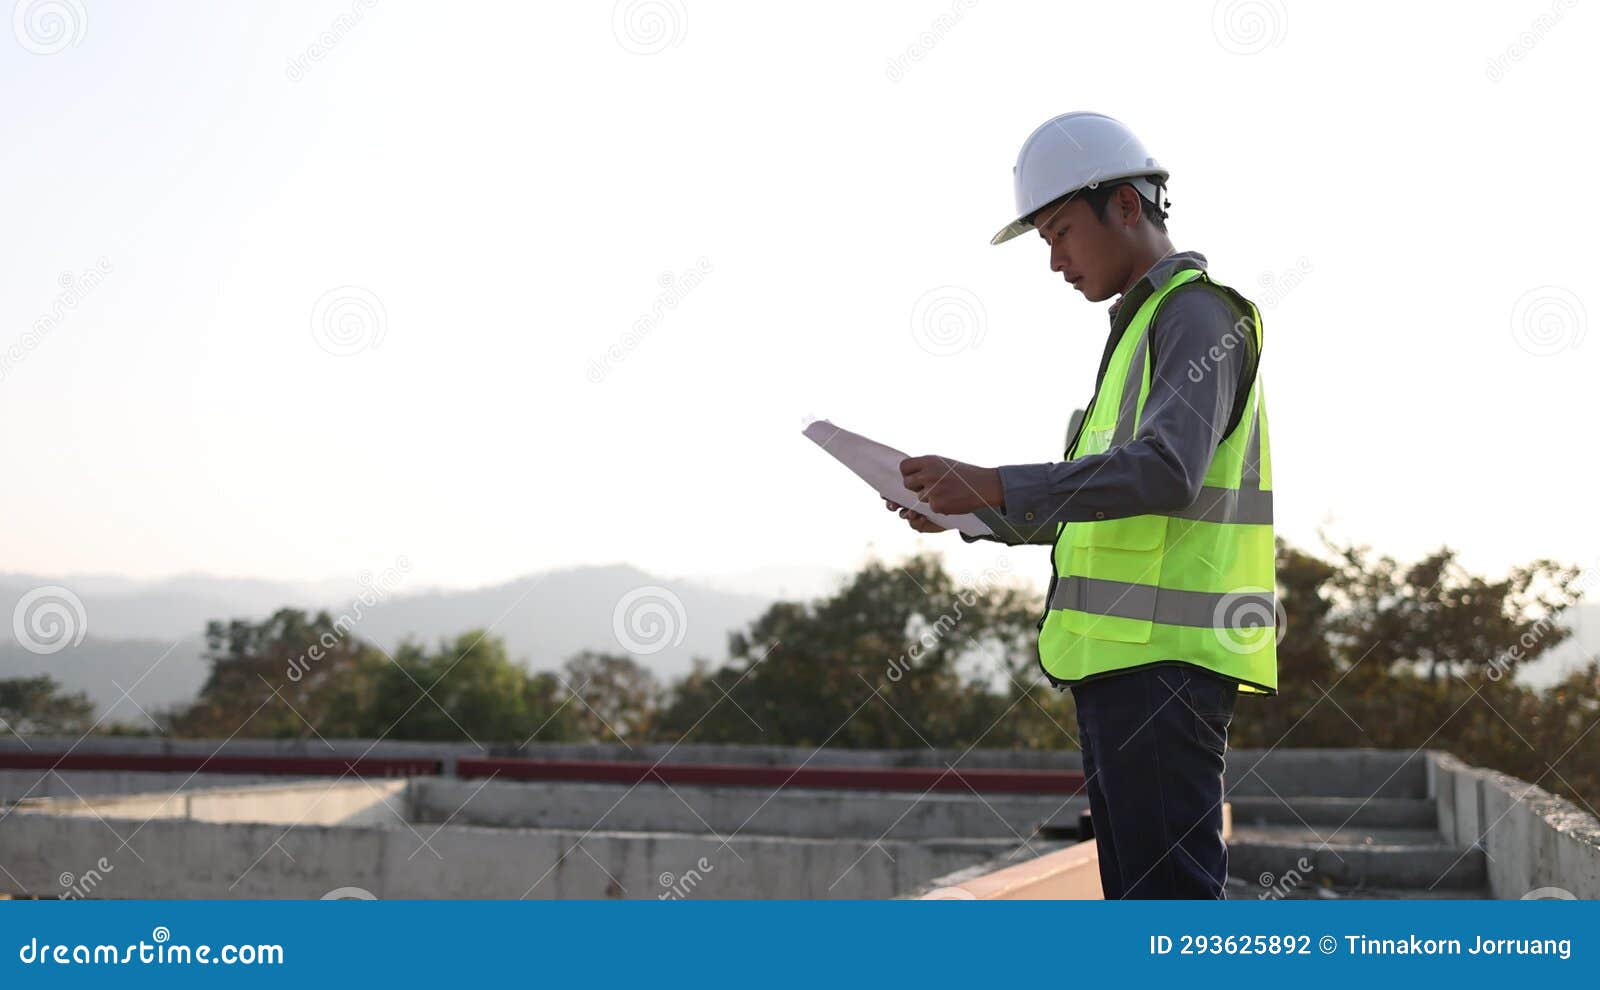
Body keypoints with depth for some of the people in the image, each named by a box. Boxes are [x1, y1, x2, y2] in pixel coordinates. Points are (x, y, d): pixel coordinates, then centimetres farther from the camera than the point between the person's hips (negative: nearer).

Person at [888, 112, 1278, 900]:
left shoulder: (1197, 315, -7)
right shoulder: (1141, 328, 23)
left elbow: (1166, 473, -23)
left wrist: (997, 487, -26)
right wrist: (967, 517, 13)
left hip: (1168, 659, -10)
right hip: (1120, 658, 10)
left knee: (1173, 886, -9)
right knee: (1137, 892, 12)